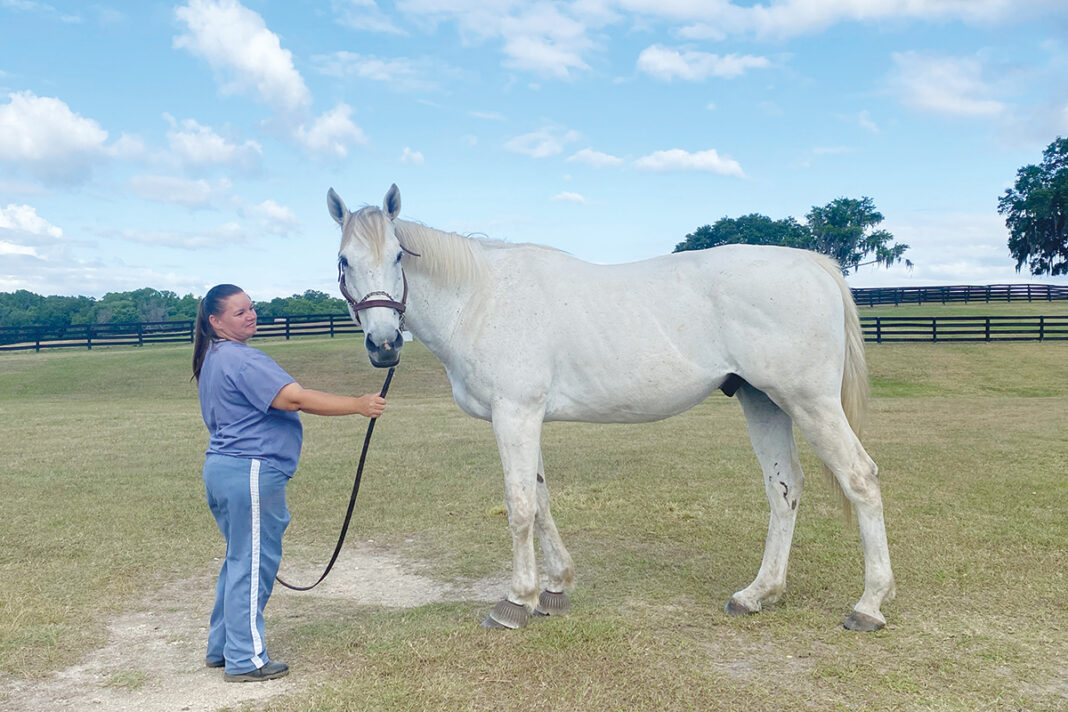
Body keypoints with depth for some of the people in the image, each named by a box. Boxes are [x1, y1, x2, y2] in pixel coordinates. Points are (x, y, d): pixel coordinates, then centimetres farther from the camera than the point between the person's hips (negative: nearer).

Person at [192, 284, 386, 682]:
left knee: (241, 560, 20)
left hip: (221, 469, 11)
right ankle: (245, 660, 7)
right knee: (254, 564, -1)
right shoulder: (242, 359, -18)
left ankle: (221, 648, 30)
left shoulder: (213, 359, 16)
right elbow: (295, 399, -26)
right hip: (251, 473, -11)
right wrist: (359, 406, -24)